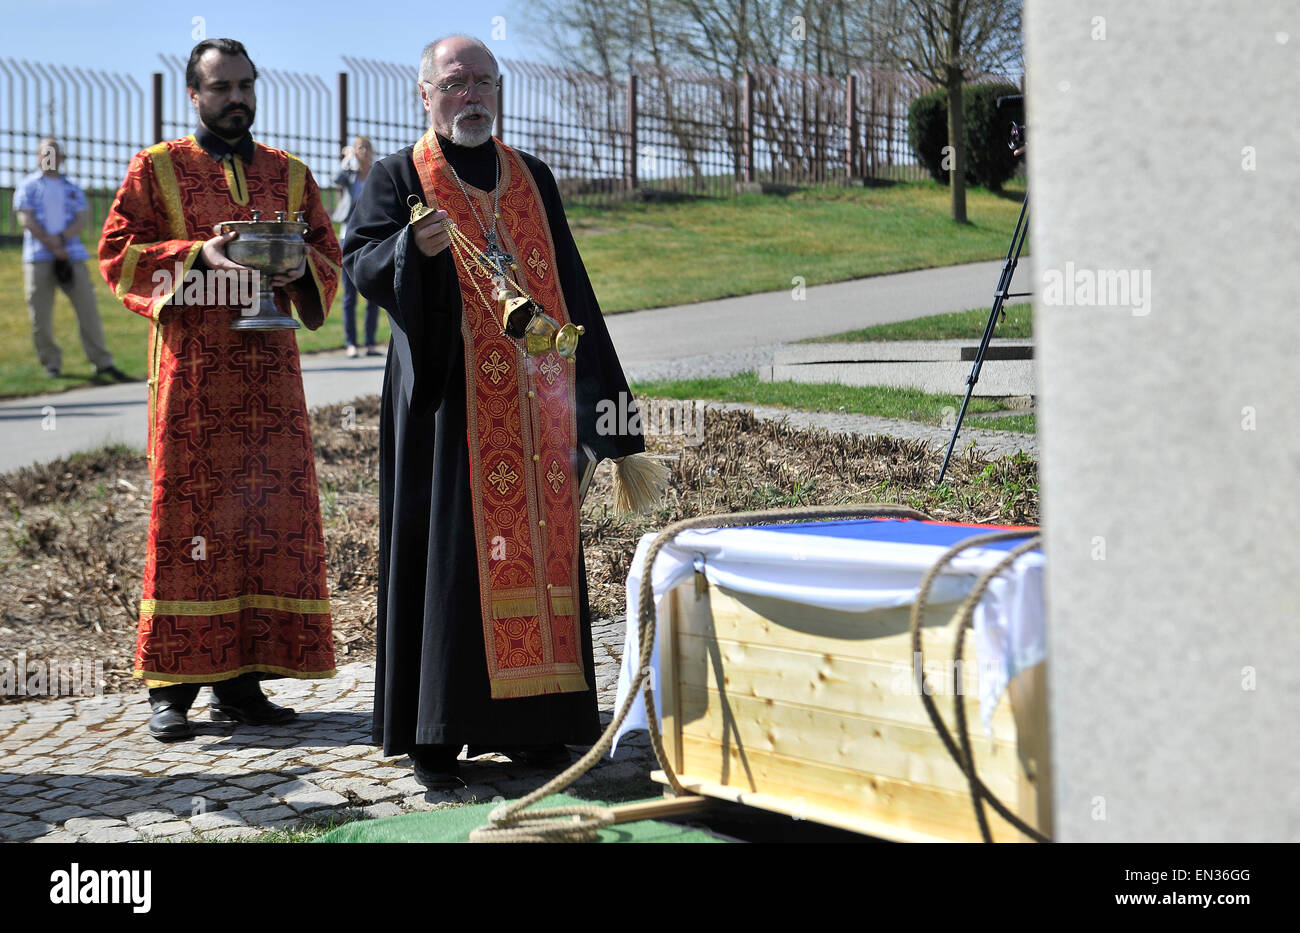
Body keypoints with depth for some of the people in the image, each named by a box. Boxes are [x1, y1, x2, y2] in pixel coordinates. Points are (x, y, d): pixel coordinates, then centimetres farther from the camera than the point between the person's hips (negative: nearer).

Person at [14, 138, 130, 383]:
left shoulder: (72, 189, 18)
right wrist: (52, 245, -11)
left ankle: (102, 363, -1)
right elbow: (26, 220, -1)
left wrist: (61, 238, -13)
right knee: (40, 316, -2)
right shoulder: (28, 186, 10)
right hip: (38, 258, -2)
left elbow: (82, 221, 6)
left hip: (72, 255, 2)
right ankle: (51, 362, 11)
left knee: (88, 309, -4)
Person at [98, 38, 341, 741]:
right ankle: (172, 685, 1)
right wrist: (197, 255, -15)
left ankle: (242, 678, 8)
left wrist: (301, 267, -8)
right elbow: (117, 254, 0)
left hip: (271, 366, 3)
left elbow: (330, 257, 15)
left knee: (272, 517, 0)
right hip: (191, 367, -3)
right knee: (186, 513, -4)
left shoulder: (291, 174, 16)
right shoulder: (155, 168, 7)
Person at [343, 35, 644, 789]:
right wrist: (413, 246, -30)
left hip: (534, 402, 4)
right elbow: (362, 263, -9)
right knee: (447, 553, -5)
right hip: (447, 403, -4)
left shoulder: (533, 179, 17)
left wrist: (597, 386, 13)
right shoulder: (399, 178, 5)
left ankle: (530, 722, 13)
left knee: (539, 548, 5)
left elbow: (570, 284, 18)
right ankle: (435, 734, 1)